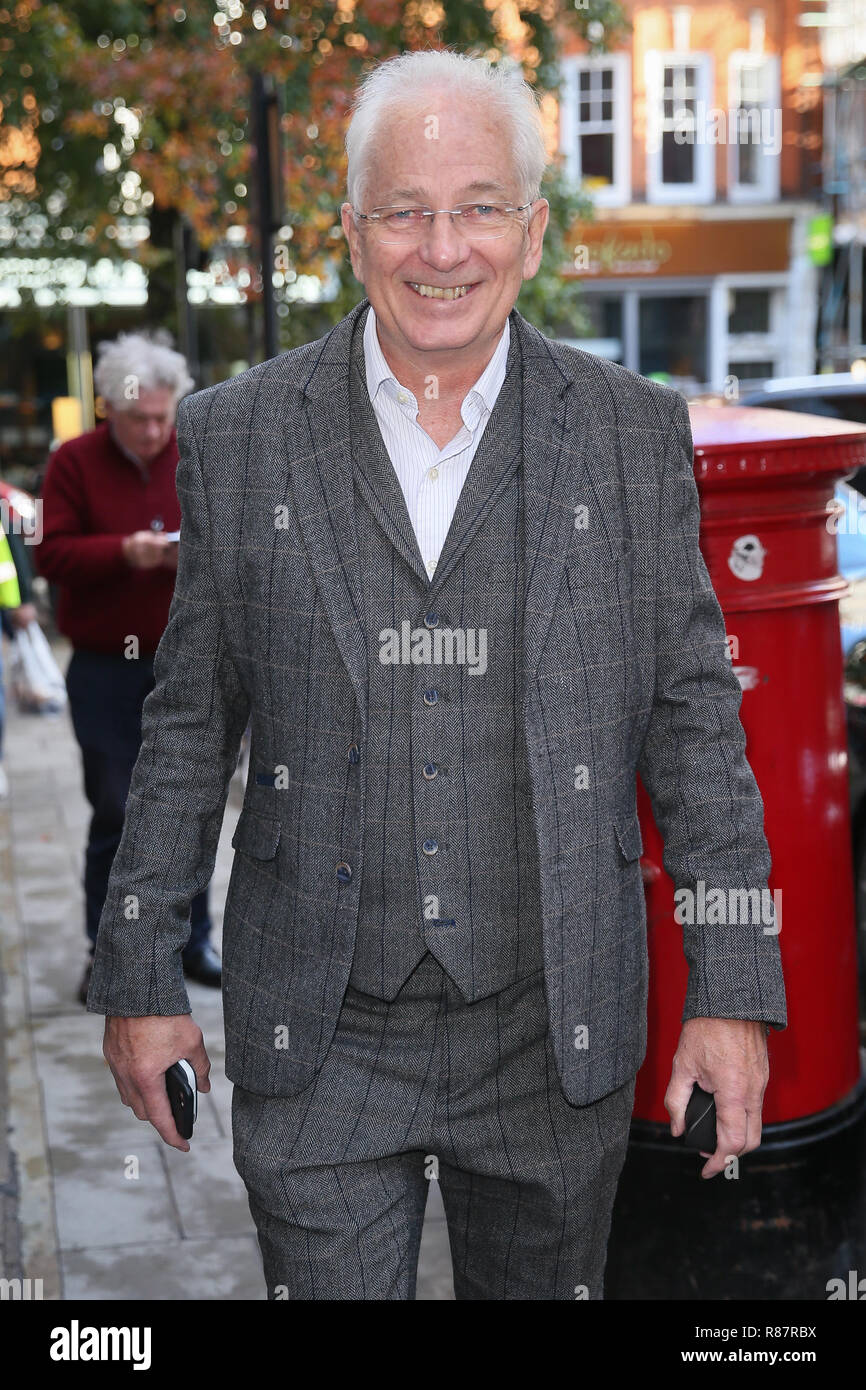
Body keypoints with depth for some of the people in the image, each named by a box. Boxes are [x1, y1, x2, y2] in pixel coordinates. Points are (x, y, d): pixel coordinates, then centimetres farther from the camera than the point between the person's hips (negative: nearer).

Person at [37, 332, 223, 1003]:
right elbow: (52, 554, -7)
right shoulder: (74, 462, -1)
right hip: (105, 668, -2)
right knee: (115, 813, 1)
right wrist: (125, 552, -21)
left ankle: (192, 940, 20)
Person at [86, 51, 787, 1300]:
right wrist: (139, 976, 4)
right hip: (315, 1041, 0)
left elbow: (693, 716, 0)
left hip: (555, 1031, 1)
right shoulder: (238, 436, -1)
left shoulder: (634, 431, -1)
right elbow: (190, 724, 4)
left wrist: (733, 989, -3)